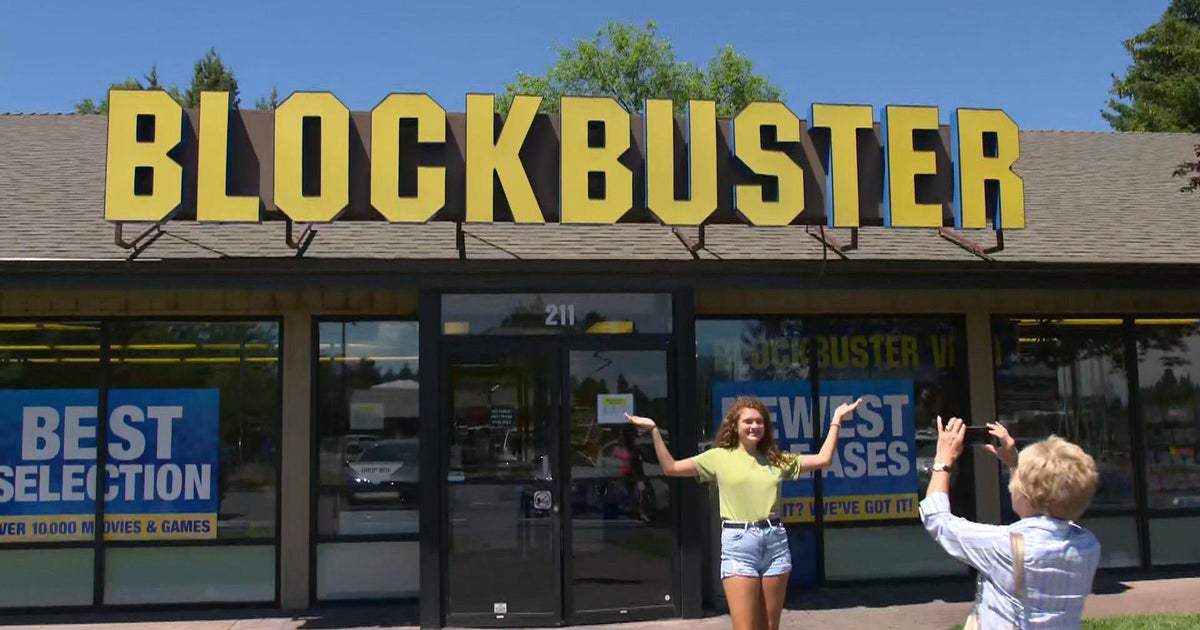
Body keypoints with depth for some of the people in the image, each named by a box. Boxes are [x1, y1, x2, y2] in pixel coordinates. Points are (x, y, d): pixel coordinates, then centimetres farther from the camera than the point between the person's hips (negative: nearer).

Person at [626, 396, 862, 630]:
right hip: (738, 544, -3)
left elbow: (823, 460, 14)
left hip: (775, 541, 4)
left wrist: (836, 421, 14)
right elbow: (670, 467, -1)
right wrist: (654, 431, -8)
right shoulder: (719, 457, 3)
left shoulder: (776, 459, 12)